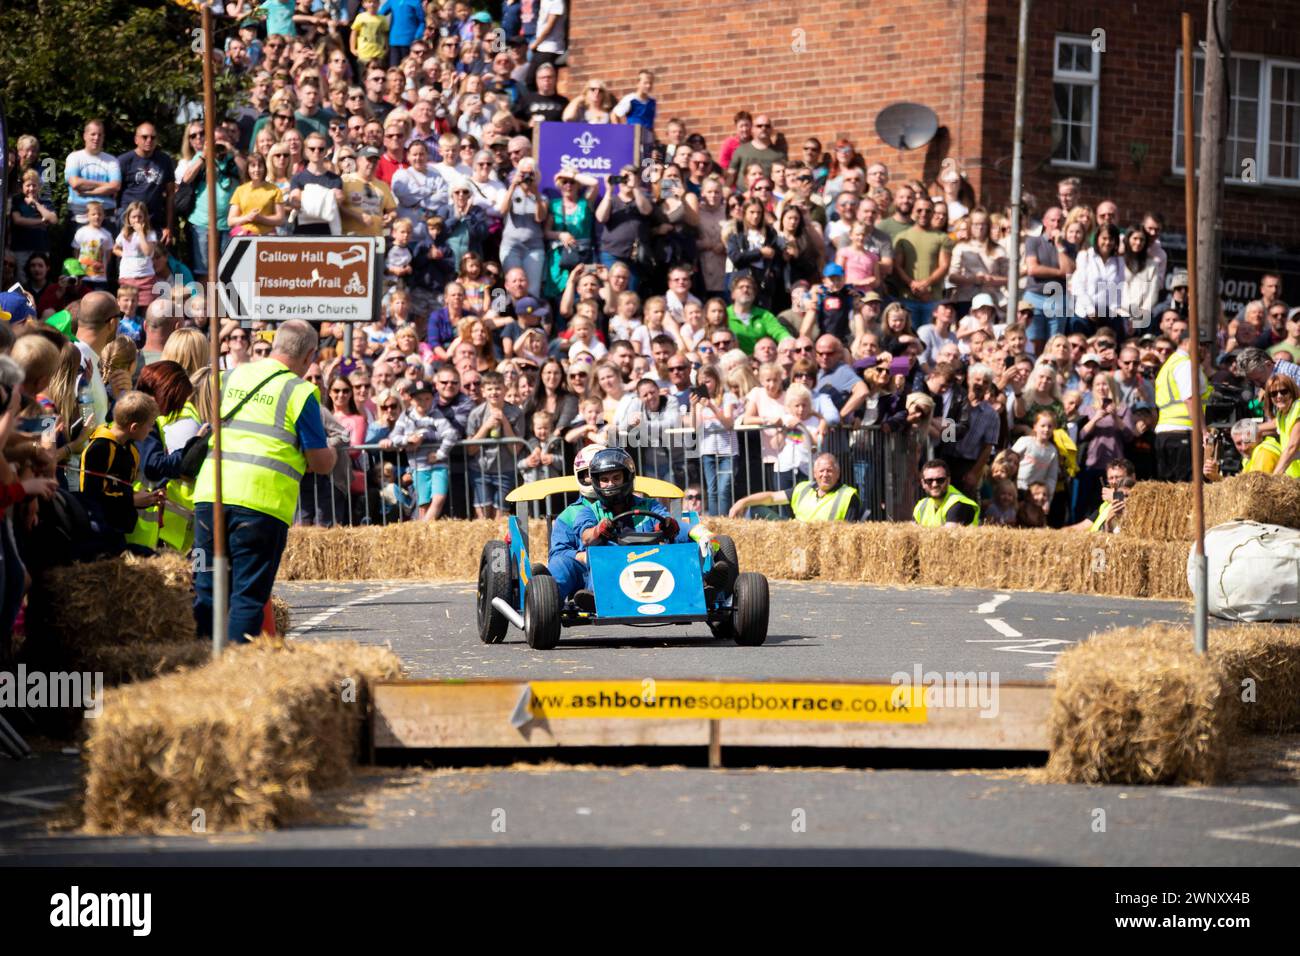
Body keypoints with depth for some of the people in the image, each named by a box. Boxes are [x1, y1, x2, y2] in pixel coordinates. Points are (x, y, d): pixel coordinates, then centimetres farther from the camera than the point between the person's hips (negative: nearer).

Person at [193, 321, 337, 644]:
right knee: (248, 596, 0)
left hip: (209, 495, 5)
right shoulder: (300, 392, -1)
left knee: (207, 592, 10)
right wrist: (331, 453, 25)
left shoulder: (232, 377, 15)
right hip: (263, 502, -5)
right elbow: (321, 464, 2)